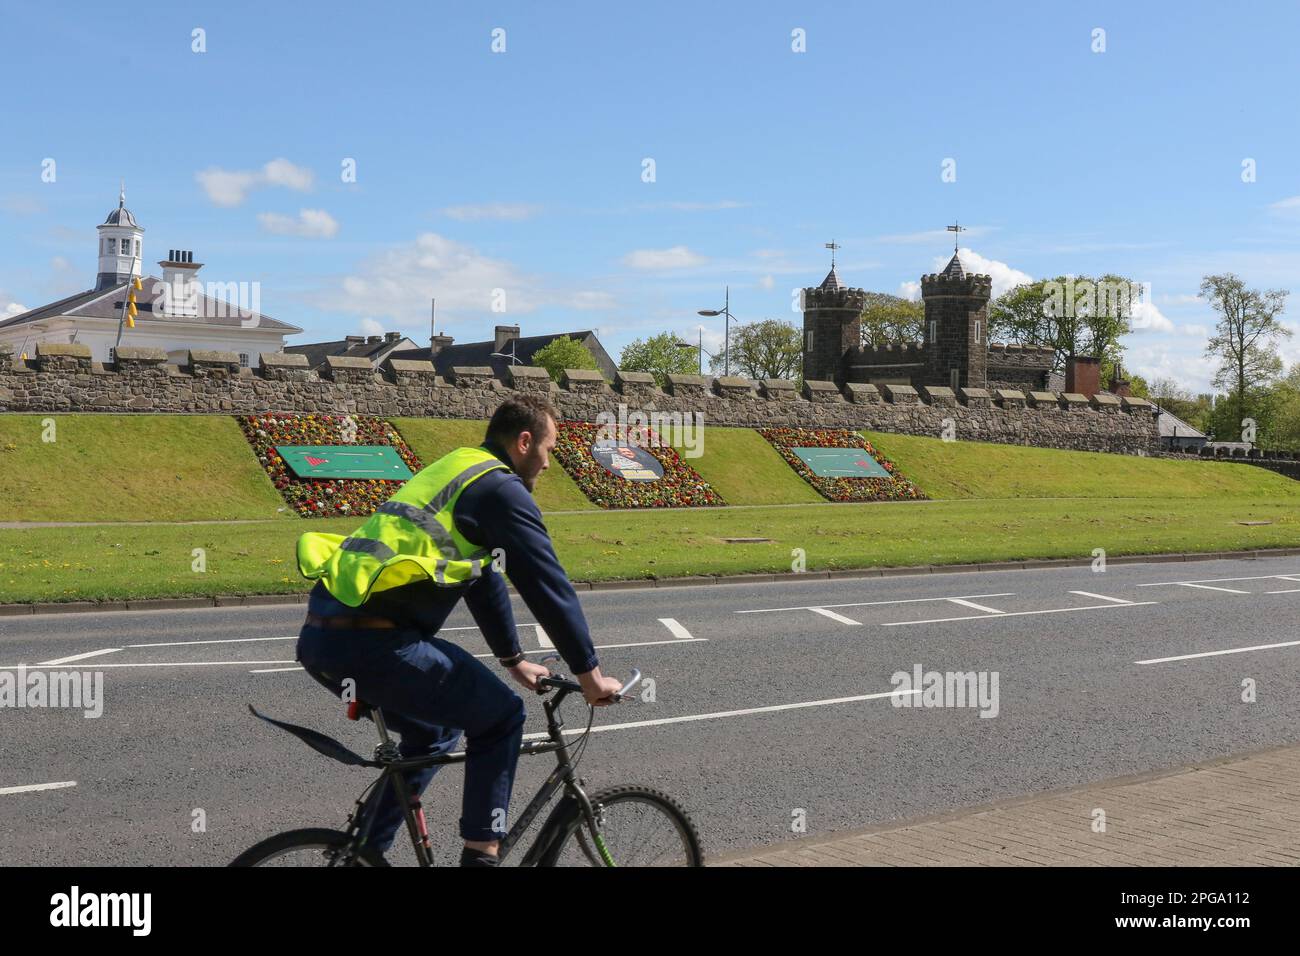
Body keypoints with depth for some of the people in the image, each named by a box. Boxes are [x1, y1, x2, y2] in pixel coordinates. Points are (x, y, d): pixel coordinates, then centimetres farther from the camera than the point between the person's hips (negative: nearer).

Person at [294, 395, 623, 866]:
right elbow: (550, 587, -4)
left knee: (434, 729, 28)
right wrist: (590, 675, 6)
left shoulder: (453, 472, 26)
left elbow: (484, 576, 34)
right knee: (500, 717, 8)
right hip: (370, 642, -9)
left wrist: (514, 660, 41)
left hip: (320, 636, 9)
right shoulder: (502, 489, -3)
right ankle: (480, 853, 10)